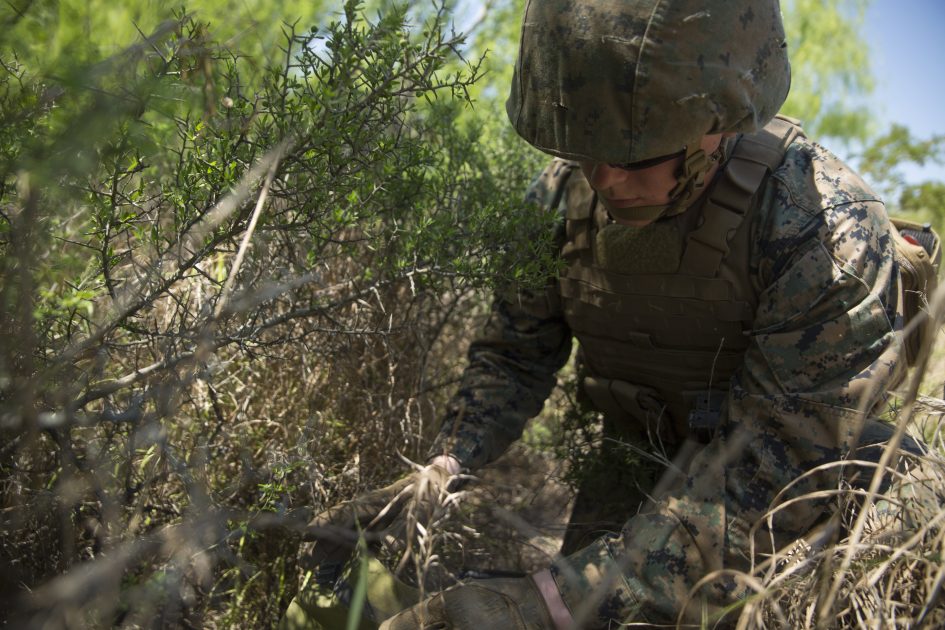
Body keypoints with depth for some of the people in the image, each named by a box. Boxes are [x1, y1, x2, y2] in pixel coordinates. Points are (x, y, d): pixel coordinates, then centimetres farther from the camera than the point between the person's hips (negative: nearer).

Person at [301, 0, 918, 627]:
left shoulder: (830, 231, -32)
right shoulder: (564, 193, -15)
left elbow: (771, 474, -35)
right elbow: (514, 355, -4)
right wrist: (435, 477, -23)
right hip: (634, 473, 4)